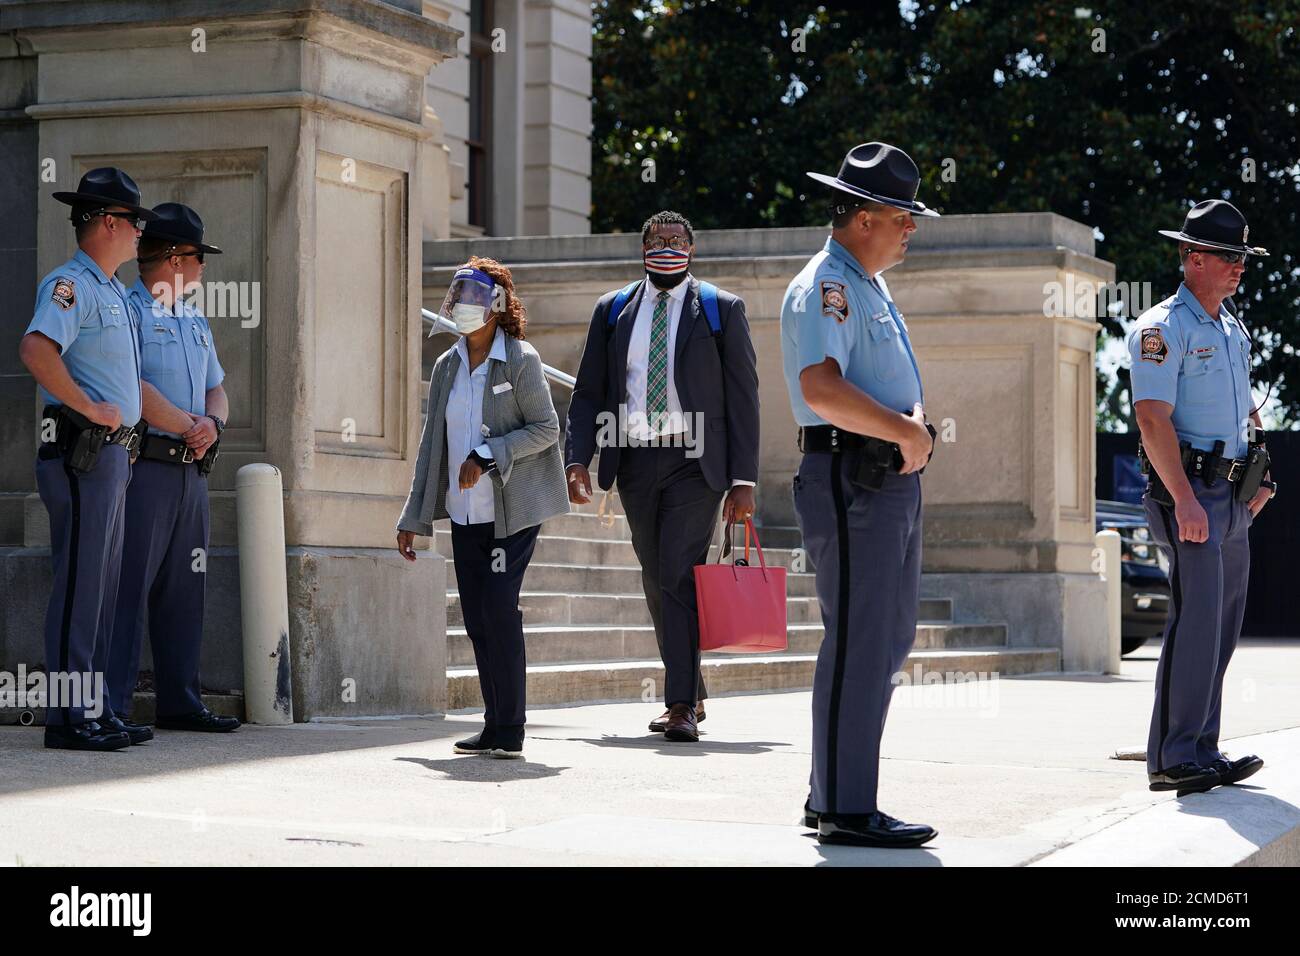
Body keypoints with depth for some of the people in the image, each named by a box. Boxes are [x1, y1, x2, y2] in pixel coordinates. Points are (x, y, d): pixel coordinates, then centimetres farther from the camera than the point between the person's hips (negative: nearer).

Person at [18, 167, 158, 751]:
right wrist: (91, 409, -23)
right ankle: (67, 717, -7)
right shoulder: (70, 285, -11)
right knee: (79, 584, -9)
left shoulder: (112, 293, 21)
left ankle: (96, 711, 18)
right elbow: (36, 350, -29)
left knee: (102, 587, 12)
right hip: (82, 455, -10)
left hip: (112, 456, 10)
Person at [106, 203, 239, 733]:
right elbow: (133, 388, -17)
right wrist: (189, 427, -9)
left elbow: (216, 389, 21)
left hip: (191, 471, 9)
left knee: (184, 589, 10)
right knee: (130, 585, -10)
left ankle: (180, 702, 17)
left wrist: (212, 423, -2)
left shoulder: (195, 320, 21)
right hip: (144, 465, -8)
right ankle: (110, 705, -9)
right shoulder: (128, 310, -7)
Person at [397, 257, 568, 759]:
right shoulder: (447, 367, 12)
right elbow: (432, 445, 15)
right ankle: (495, 727, 11)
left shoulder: (521, 360, -5)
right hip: (465, 512, 6)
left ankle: (509, 730, -6)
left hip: (512, 510, -6)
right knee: (476, 619, 4)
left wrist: (487, 456, -17)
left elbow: (546, 427, -8)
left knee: (499, 610, -12)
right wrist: (413, 518, 13)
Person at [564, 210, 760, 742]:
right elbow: (588, 393, 11)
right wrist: (577, 460, -4)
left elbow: (743, 397, 1)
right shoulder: (613, 311, 12)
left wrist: (744, 479, -6)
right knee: (658, 583, 9)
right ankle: (691, 695, 21)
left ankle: (681, 707, -13)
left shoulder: (722, 310, 4)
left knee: (680, 578, -13)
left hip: (694, 463, -4)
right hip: (635, 463, 4)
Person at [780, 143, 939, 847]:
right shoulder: (825, 286, -12)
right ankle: (844, 810, -5)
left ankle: (832, 796, 22)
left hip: (893, 481, 11)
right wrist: (904, 432, -18)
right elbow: (822, 388, -26)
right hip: (851, 481, -11)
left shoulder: (871, 289, 21)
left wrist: (917, 421, 0)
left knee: (889, 640, 14)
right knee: (858, 644, -9)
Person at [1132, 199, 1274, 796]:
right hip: (1189, 492, -9)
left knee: (1222, 627, 9)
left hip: (1234, 499, 9)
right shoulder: (1162, 328, -9)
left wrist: (1260, 477, 16)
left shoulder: (1233, 331, 19)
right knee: (1197, 621, -13)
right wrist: (1183, 498, -25)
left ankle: (1202, 752, 15)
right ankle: (1174, 758, -10)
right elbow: (1152, 417, -18)